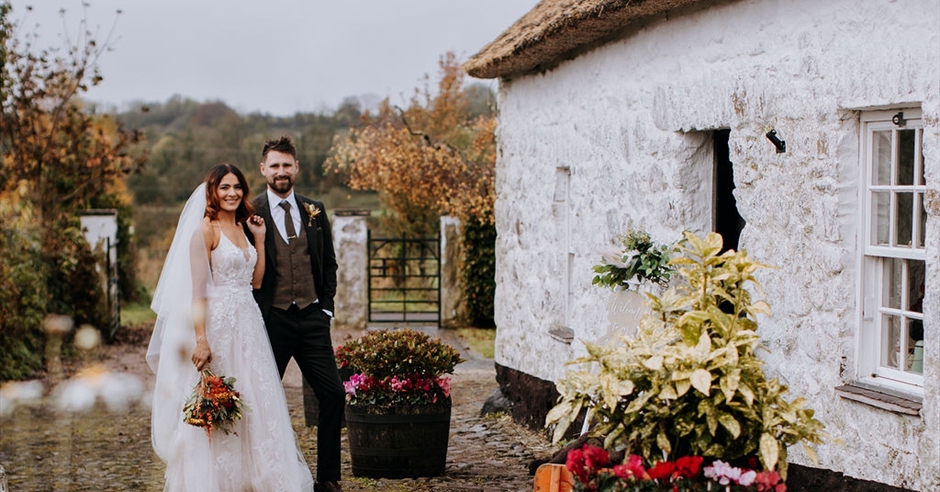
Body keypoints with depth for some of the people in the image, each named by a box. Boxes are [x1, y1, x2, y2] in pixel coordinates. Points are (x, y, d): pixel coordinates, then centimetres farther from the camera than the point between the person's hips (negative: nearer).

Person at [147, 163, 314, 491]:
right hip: (219, 321, -7)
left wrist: (260, 239, 9)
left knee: (254, 402, 9)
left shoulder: (242, 228, 15)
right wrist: (200, 339, -20)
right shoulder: (206, 230, -8)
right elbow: (198, 289, -14)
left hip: (248, 323, 8)